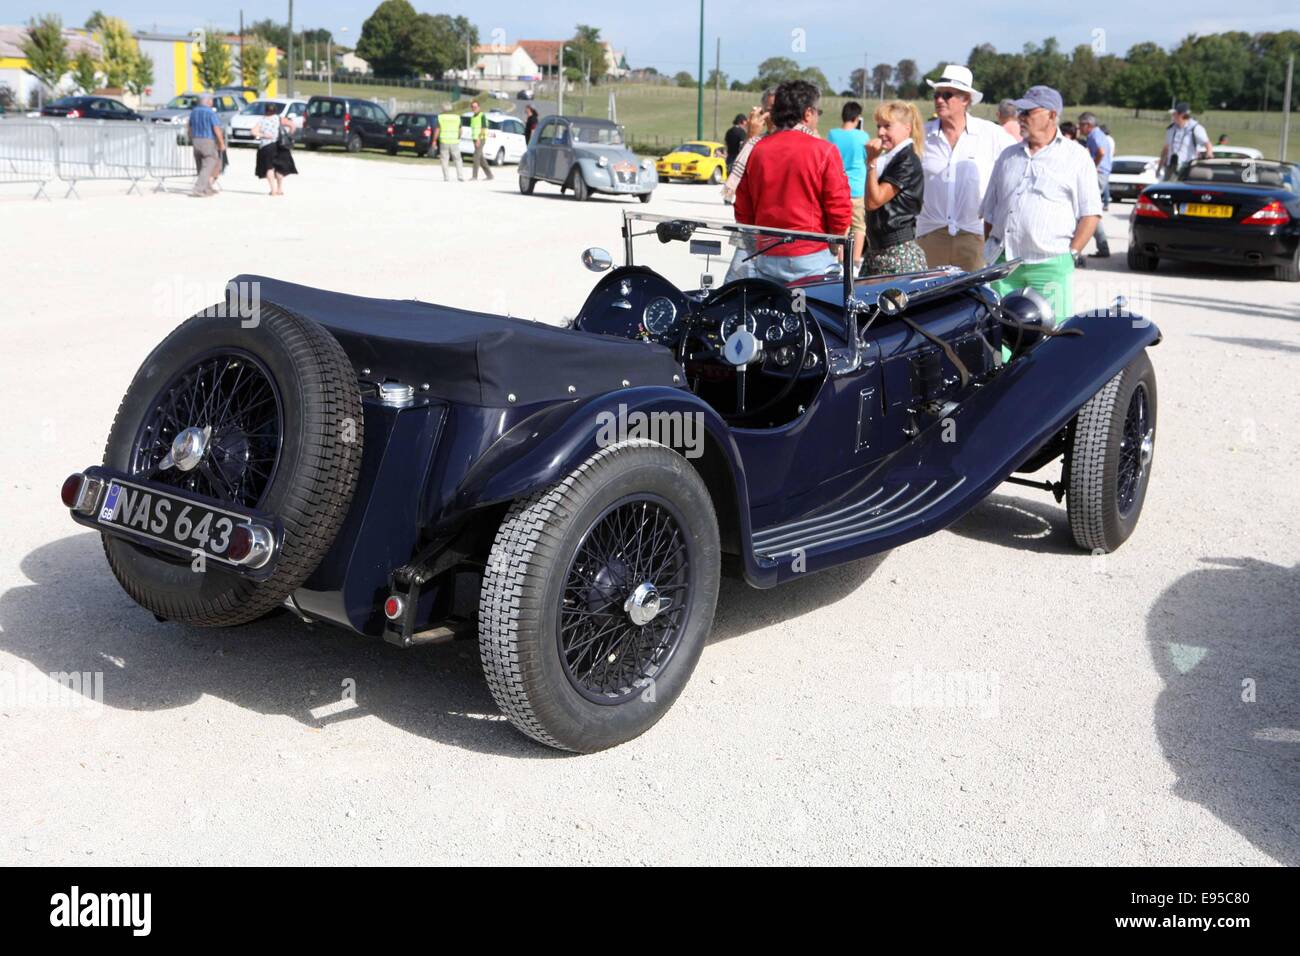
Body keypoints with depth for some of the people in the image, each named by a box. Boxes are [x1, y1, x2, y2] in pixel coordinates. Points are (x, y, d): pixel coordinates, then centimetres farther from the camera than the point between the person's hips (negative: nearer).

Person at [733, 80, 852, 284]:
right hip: (811, 259, -4)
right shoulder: (823, 151, -7)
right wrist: (835, 242, 11)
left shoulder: (757, 150, 5)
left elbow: (743, 211, 10)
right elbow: (839, 210, -8)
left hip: (766, 259, 4)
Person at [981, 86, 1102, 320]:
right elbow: (989, 211, 21)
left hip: (1050, 266, -4)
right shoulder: (1008, 156, 19)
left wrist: (1071, 254, -8)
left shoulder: (1076, 157, 5)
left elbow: (1090, 214, 1)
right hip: (1005, 265, 4)